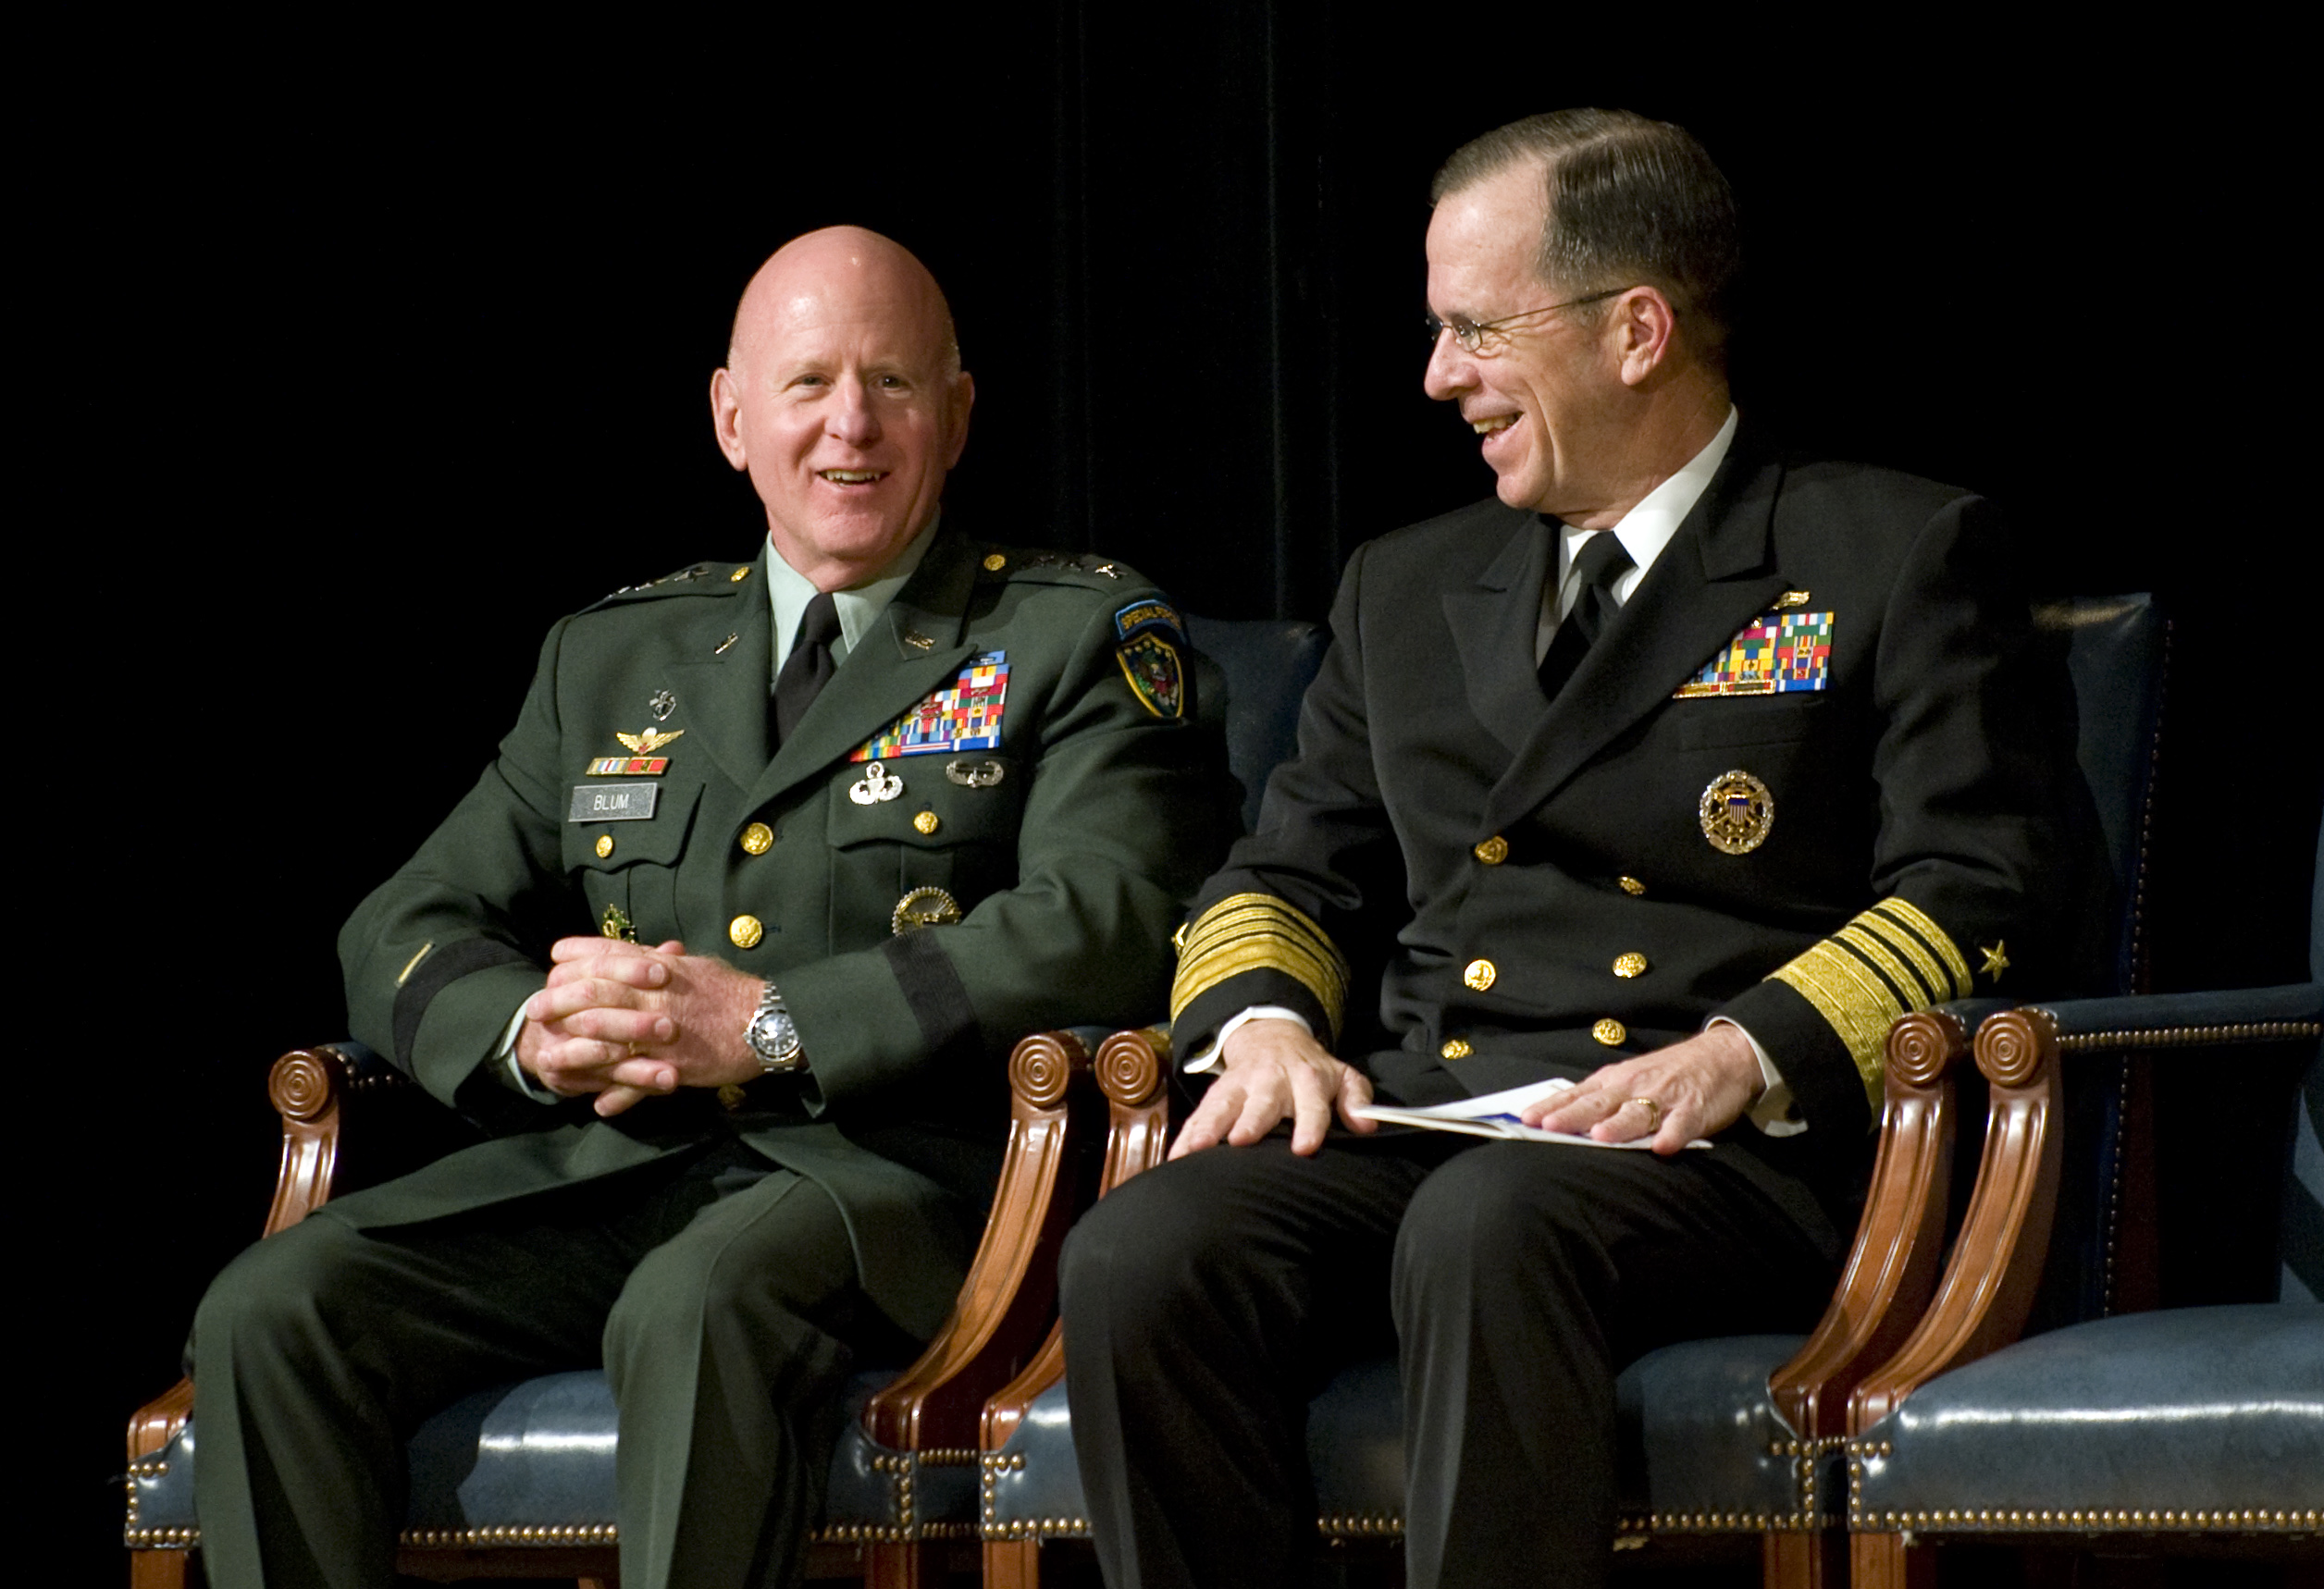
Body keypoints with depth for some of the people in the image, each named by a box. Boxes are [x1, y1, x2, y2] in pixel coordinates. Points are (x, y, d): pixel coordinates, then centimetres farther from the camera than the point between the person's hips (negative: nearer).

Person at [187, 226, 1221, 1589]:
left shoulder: (1080, 636, 9)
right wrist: (529, 1034, -6)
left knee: (698, 1305, -39)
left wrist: (764, 1023, -15)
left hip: (889, 1162, -5)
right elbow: (407, 930, 20)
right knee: (271, 1310, -21)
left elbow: (1100, 927, -7)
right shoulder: (612, 659, 23)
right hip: (603, 1163, 5)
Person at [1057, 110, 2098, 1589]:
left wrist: (1750, 1053, -17)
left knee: (1488, 1232, -39)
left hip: (1727, 1145, -5)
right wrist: (1265, 1019, 2)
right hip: (1410, 1122, 5)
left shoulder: (1900, 558, 9)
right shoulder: (1408, 589, 27)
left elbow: (1983, 895, -1)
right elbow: (1293, 869, 27)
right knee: (1138, 1259, -27)